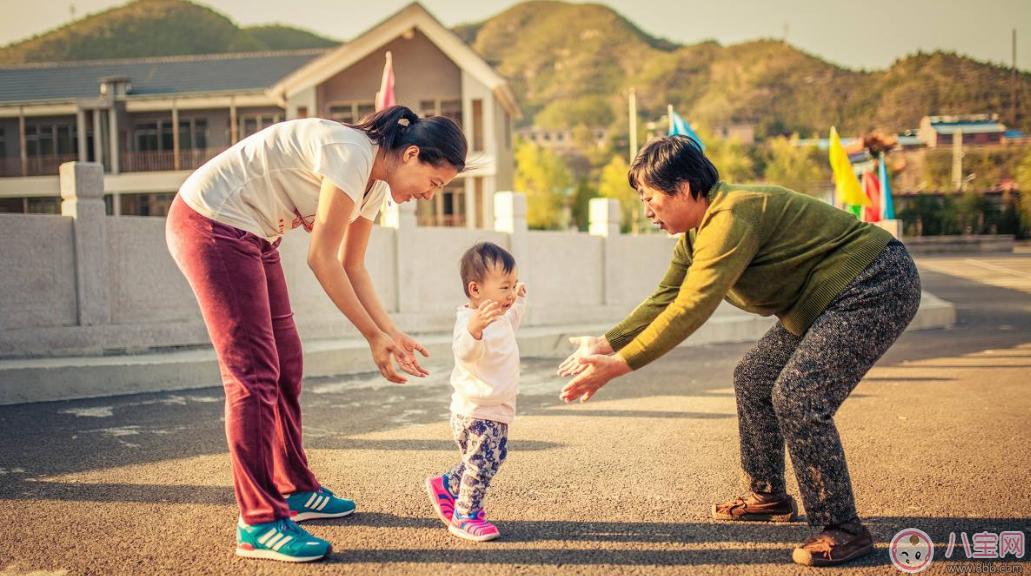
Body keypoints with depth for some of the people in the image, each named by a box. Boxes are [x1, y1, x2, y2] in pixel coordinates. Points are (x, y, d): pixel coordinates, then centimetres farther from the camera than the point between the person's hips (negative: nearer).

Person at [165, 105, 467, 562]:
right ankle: (259, 524, -6)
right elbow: (322, 259, -22)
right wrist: (374, 336, -16)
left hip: (249, 235, 10)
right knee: (255, 374, -12)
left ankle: (296, 491, 25)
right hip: (210, 224, -10)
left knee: (285, 365, 12)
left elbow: (351, 267, 11)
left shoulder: (375, 182, 6)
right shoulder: (352, 155, -23)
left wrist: (392, 333, 3)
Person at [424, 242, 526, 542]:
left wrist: (518, 303, 40)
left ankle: (446, 486, 36)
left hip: (496, 411, 10)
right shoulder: (470, 320, -23)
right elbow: (465, 351, -44)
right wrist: (473, 329, -62)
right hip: (477, 412, -10)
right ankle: (464, 517, 11)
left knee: (491, 460, 20)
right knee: (482, 464, -5)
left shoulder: (497, 318, 9)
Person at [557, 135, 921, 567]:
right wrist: (606, 343, -3)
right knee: (753, 378, 14)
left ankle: (842, 529, -8)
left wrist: (618, 365, -27)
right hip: (826, 302, 11)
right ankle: (769, 496, 28)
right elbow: (664, 299, 9)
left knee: (797, 396, -21)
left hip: (878, 286, -11)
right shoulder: (697, 234, 6)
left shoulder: (732, 218, -26)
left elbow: (690, 310, -30)